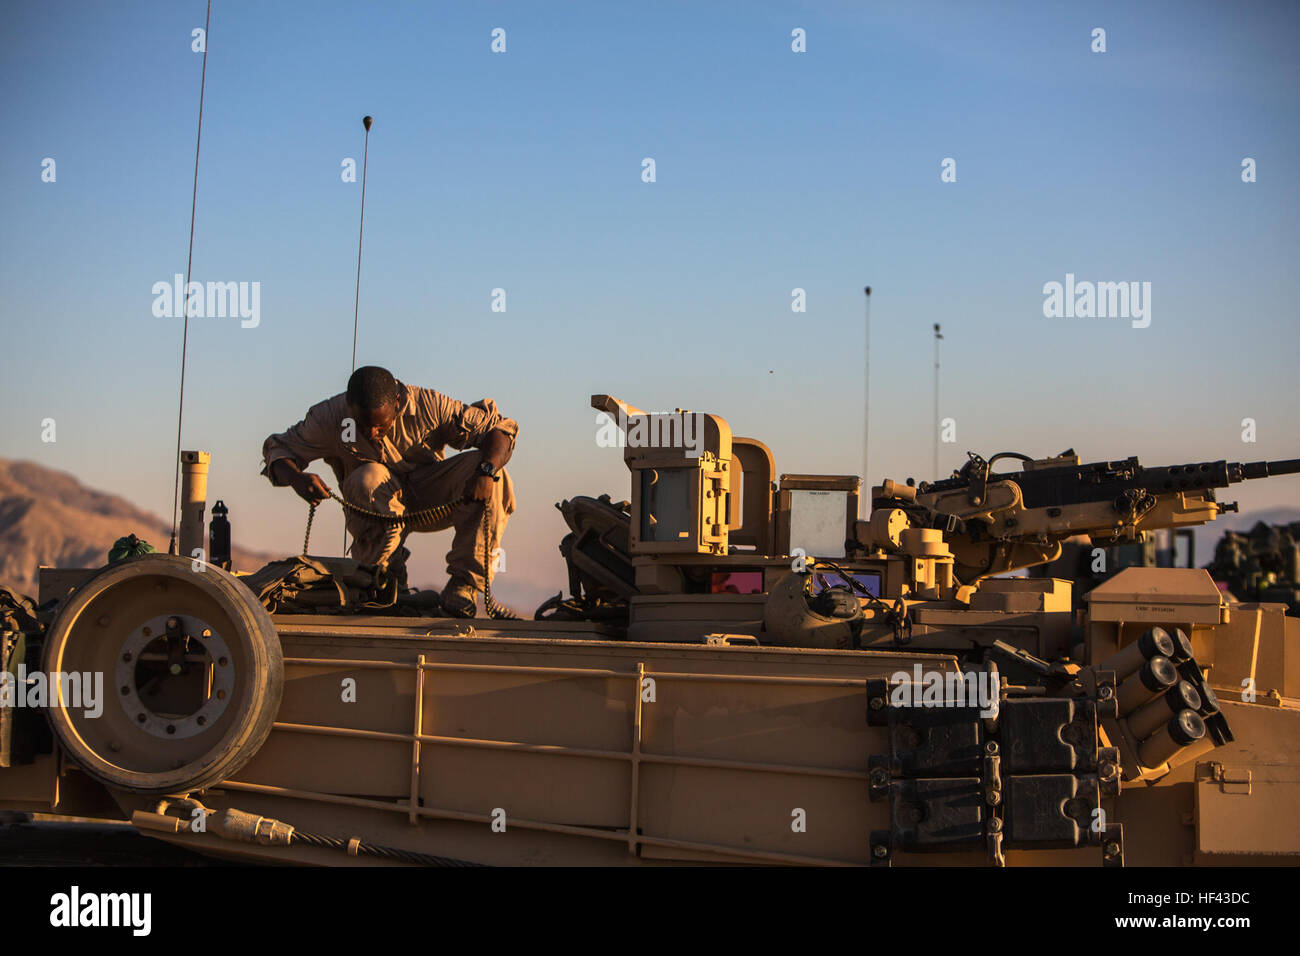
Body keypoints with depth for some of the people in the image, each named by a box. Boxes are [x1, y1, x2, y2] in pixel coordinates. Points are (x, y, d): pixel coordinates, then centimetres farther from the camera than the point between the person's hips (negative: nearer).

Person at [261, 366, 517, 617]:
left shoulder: (429, 405, -18)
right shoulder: (328, 418, -17)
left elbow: (498, 428, -18)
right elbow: (278, 449, -7)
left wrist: (486, 470, -40)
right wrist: (296, 478, -31)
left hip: (430, 499, 1)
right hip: (375, 511, -1)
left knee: (488, 469, -27)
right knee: (369, 479, -37)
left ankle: (463, 582, -23)